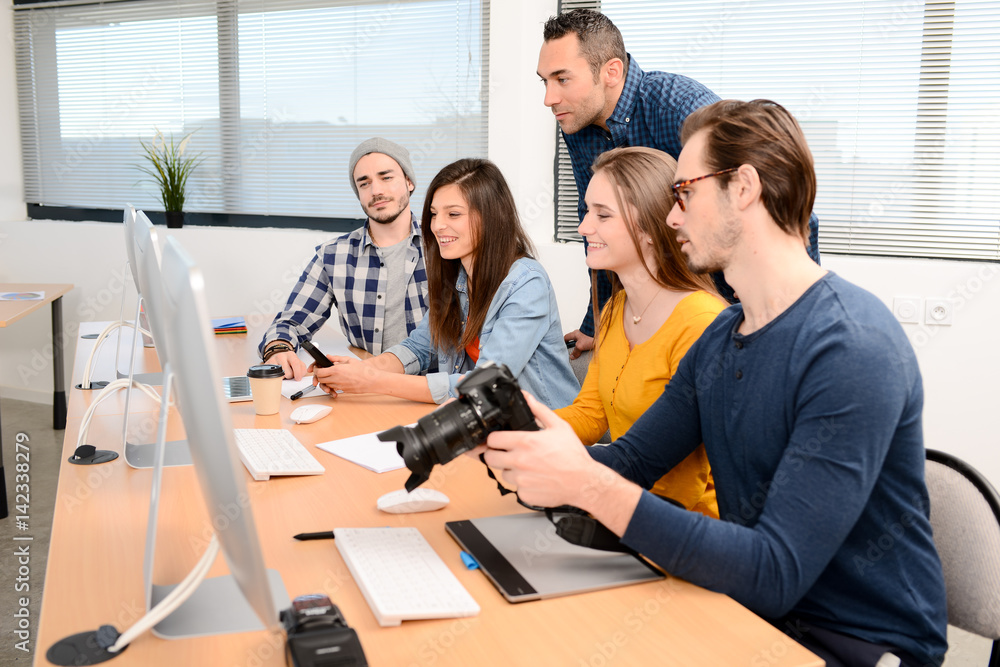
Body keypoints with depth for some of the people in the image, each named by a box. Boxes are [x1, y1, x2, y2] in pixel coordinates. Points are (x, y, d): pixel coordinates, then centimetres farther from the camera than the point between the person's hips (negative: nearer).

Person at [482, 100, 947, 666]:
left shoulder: (853, 349, -23)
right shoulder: (719, 339, 6)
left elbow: (775, 576, -27)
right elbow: (629, 463, 6)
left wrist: (587, 484, -31)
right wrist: (521, 442, -13)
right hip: (760, 614, 7)